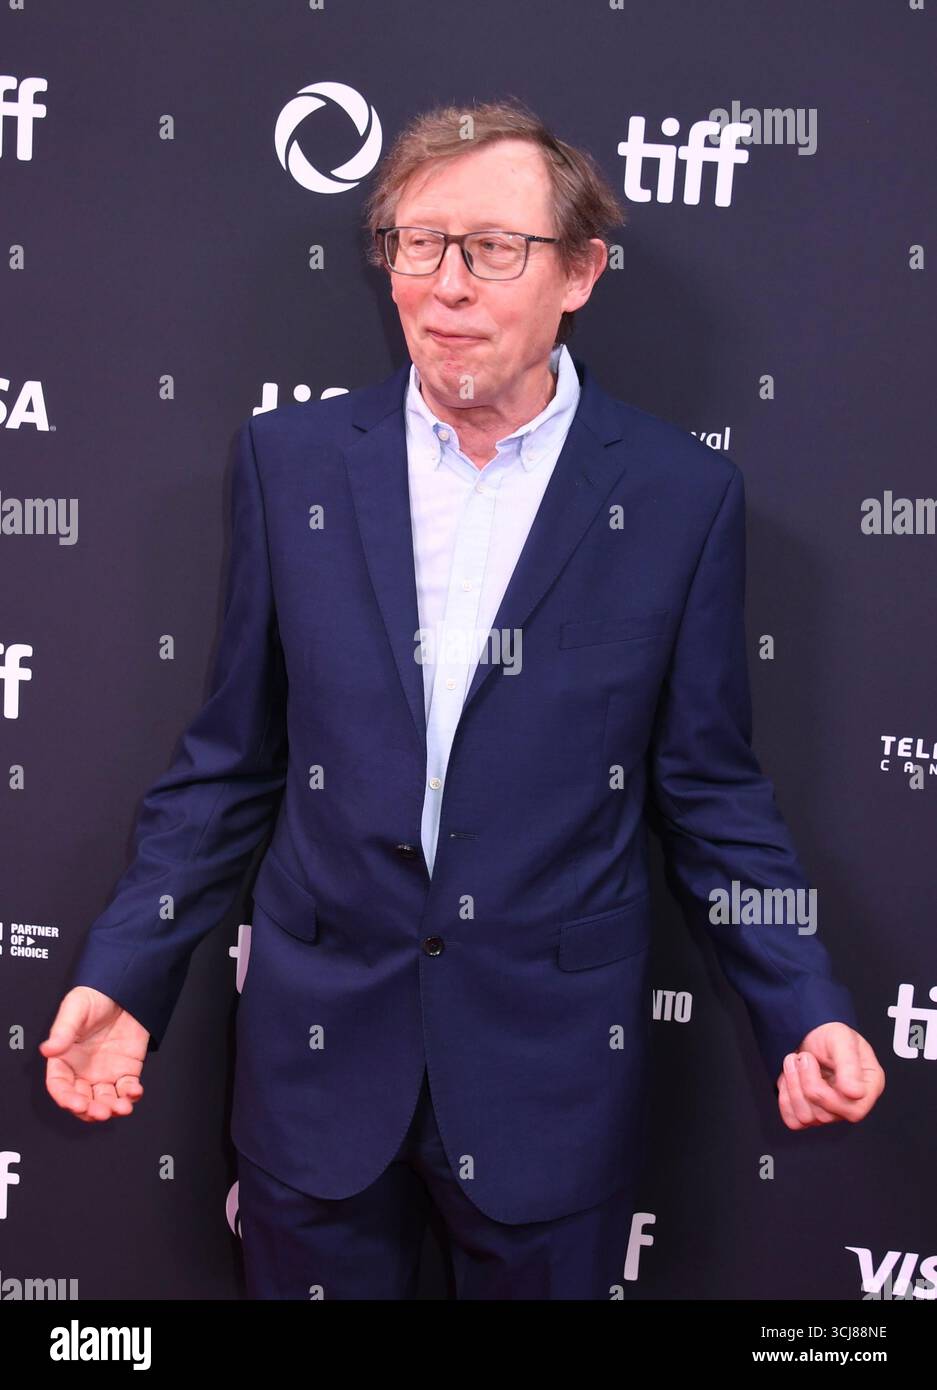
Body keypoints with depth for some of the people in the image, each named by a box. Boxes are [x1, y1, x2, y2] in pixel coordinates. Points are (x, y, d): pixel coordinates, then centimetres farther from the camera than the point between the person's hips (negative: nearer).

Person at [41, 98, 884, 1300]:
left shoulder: (683, 494, -6)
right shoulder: (288, 460, -1)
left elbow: (707, 789, -1)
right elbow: (230, 763, 3)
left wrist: (805, 1013, -9)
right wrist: (126, 974, -1)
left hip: (551, 1079, -1)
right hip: (317, 1062, 2)